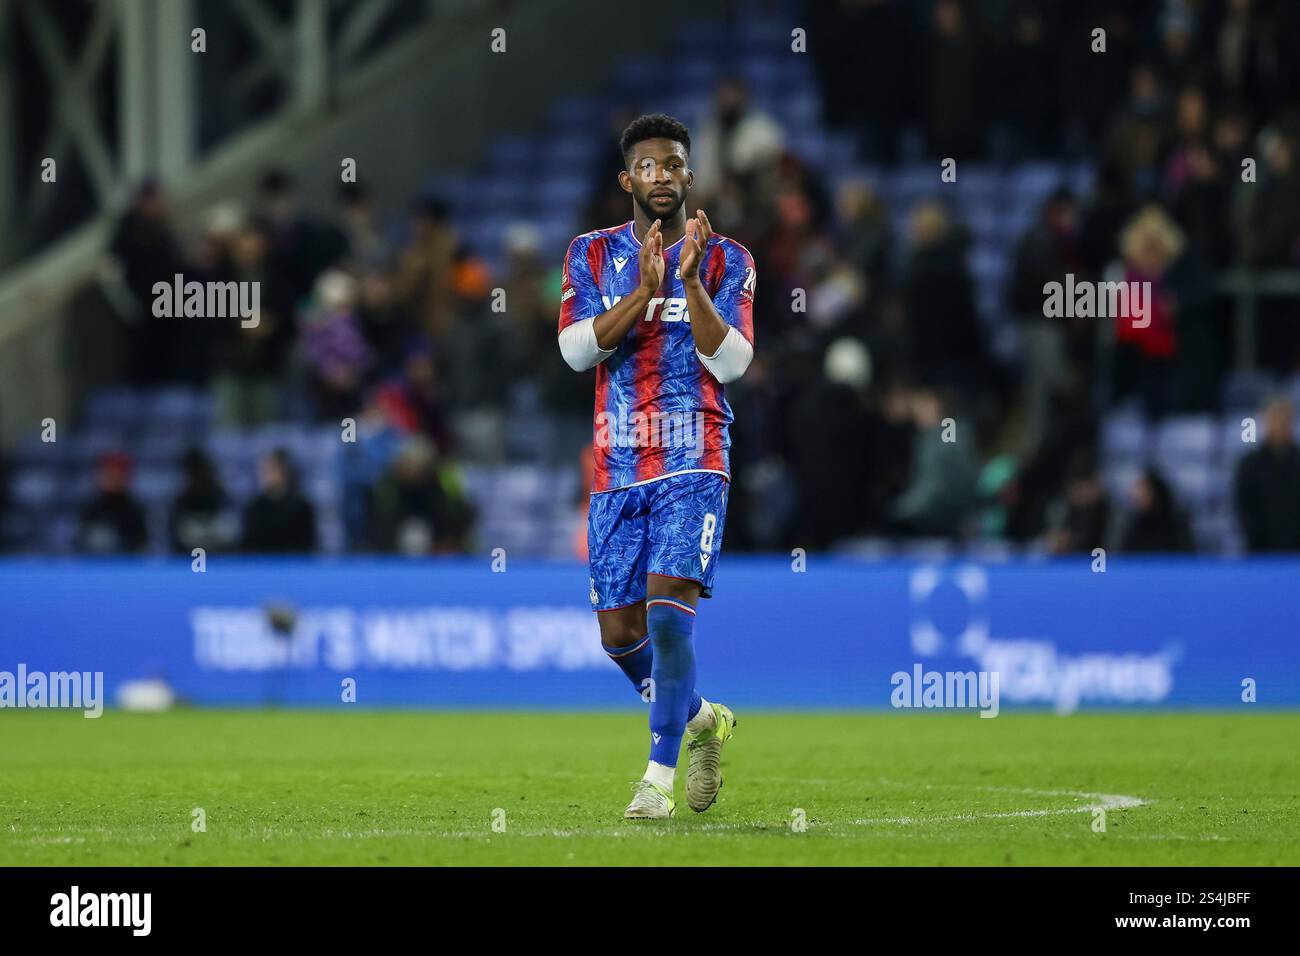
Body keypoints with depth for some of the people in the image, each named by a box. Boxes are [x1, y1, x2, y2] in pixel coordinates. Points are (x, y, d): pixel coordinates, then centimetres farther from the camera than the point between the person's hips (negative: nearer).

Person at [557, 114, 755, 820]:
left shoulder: (726, 260, 2)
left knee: (669, 614, -18)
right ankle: (700, 721, 32)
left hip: (692, 467, -3)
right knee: (620, 635, 5)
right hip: (617, 469, 3)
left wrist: (692, 281, -19)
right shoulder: (592, 255, 8)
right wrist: (644, 291, -18)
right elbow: (576, 349, -7)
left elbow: (731, 363, -8)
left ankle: (659, 777, -13)